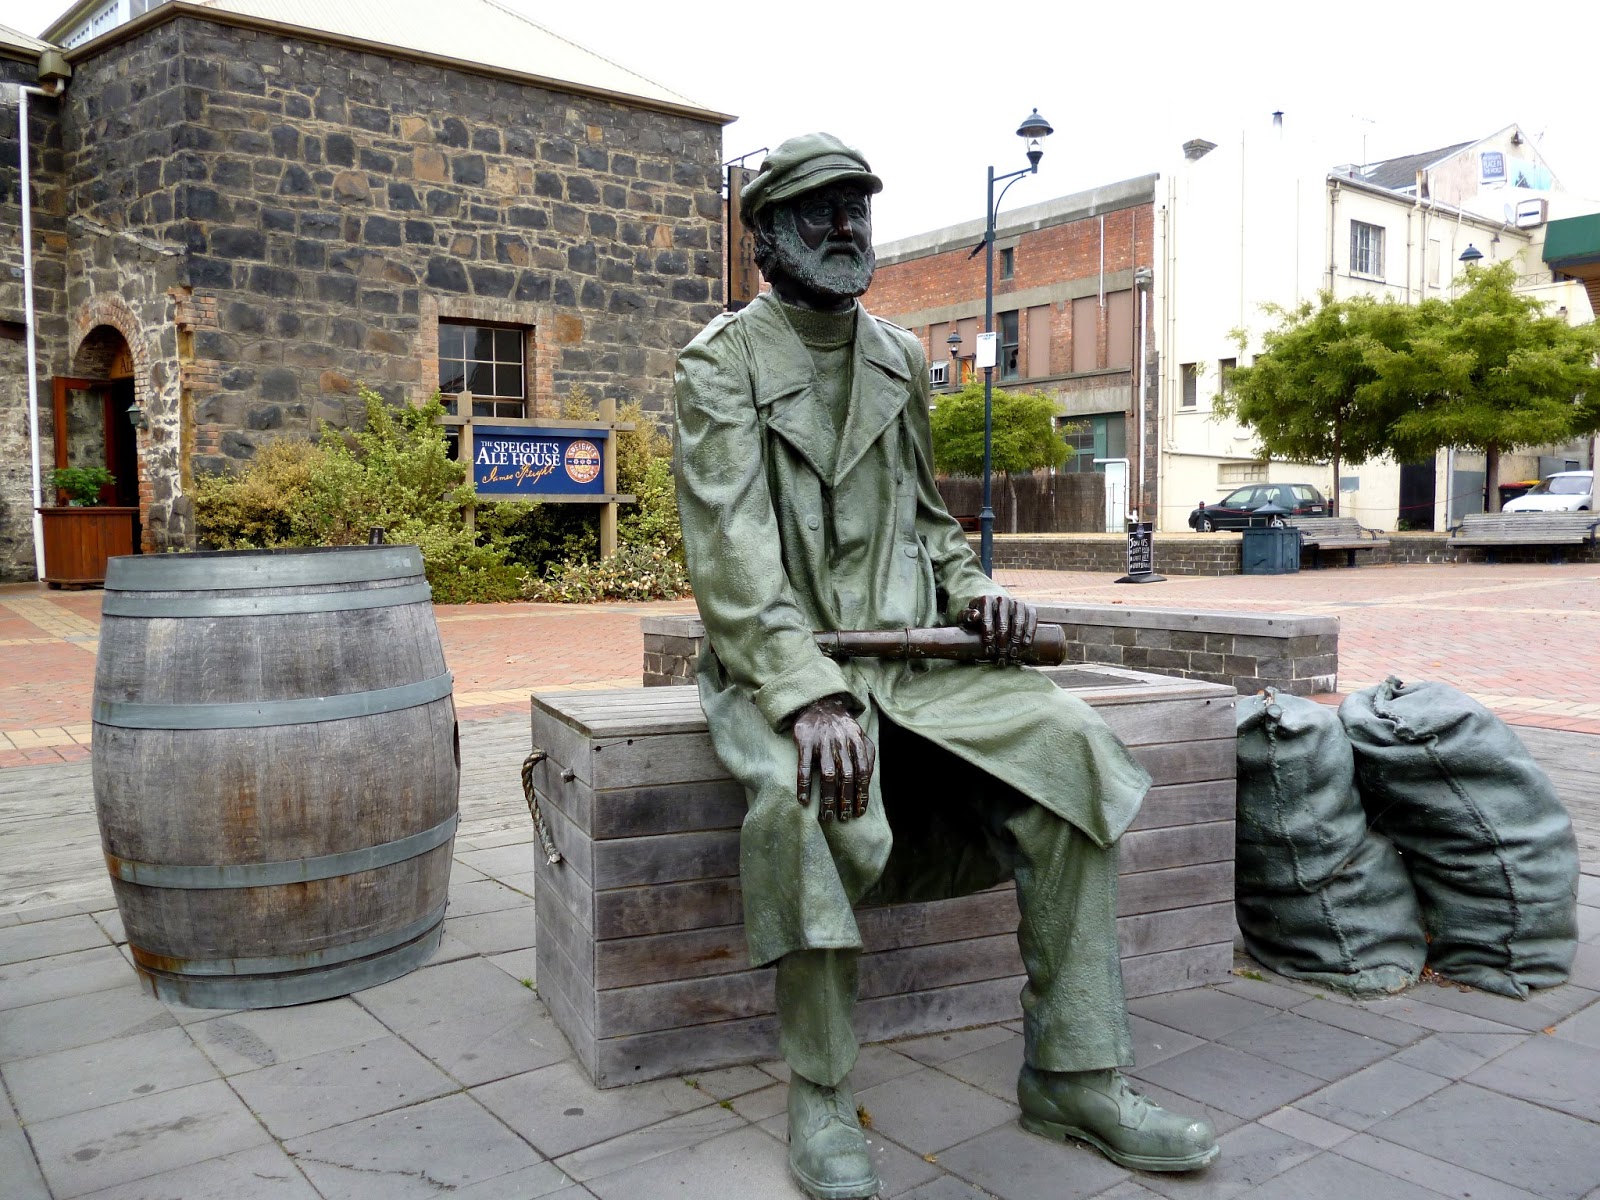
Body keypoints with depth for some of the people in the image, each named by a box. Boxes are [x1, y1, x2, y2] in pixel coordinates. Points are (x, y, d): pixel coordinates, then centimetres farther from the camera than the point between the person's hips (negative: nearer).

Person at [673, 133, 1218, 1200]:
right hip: (779, 661, -5)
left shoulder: (902, 358, 16)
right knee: (809, 793, -36)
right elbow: (732, 552, -17)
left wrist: (972, 589, 2)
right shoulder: (723, 361, -4)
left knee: (1072, 744, -17)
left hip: (908, 650, 6)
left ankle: (1075, 1073, -5)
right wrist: (811, 694, -31)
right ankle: (821, 1098, -14)